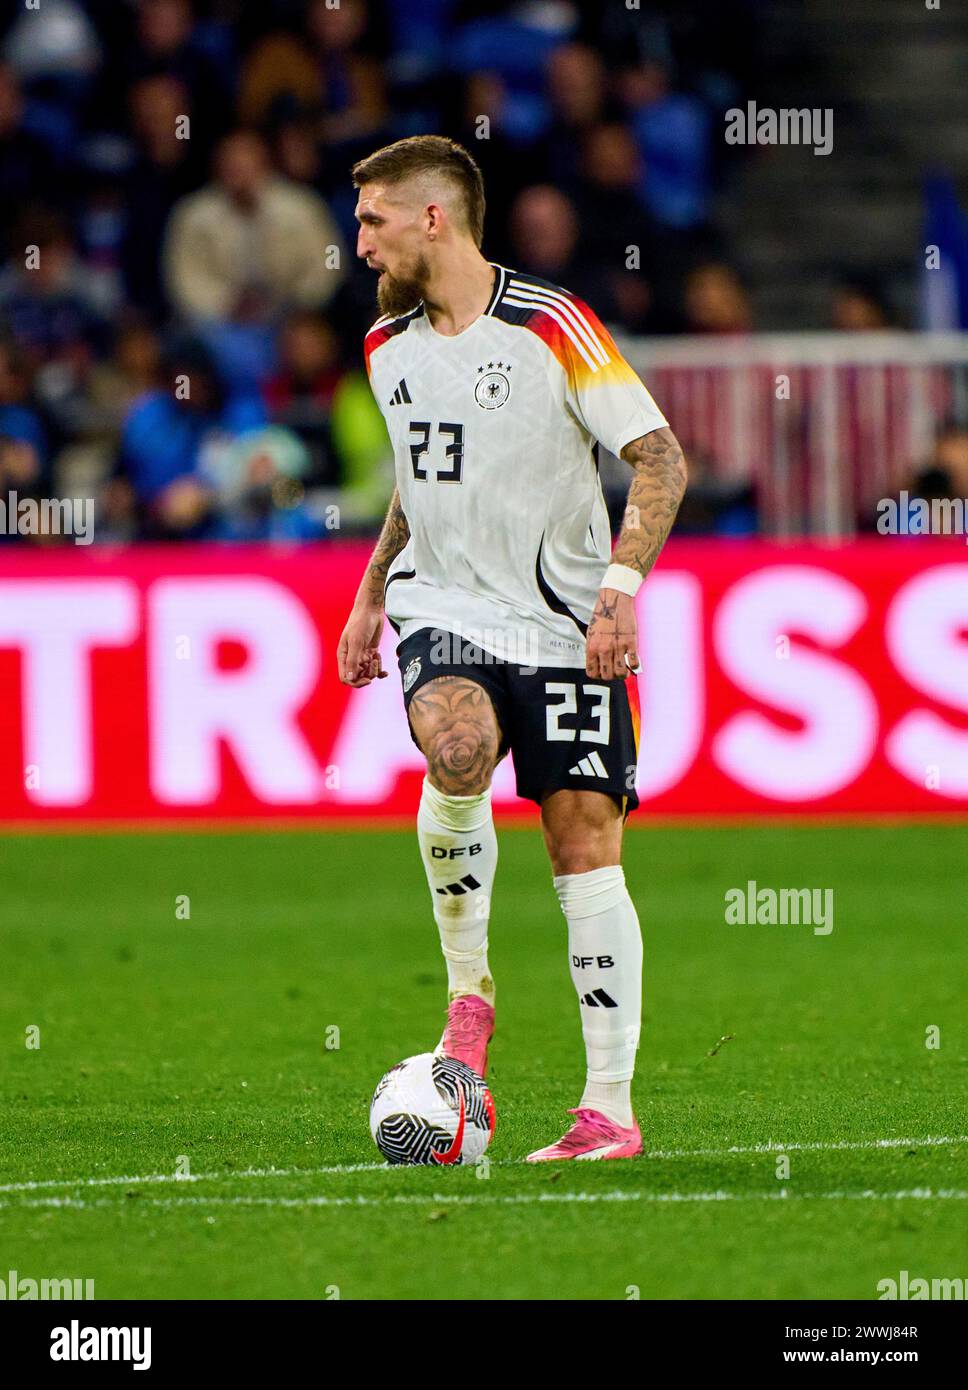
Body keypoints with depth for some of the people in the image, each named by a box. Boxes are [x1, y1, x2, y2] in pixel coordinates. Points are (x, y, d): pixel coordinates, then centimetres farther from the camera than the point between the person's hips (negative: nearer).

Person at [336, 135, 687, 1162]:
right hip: (445, 612, 3)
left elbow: (660, 458, -9)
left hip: (564, 625, -3)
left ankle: (610, 1107, -2)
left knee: (585, 846, -7)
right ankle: (467, 990, -13)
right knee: (456, 747, -30)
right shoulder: (388, 346, 10)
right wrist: (370, 595, 20)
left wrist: (621, 586, -19)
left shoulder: (553, 326, -9)